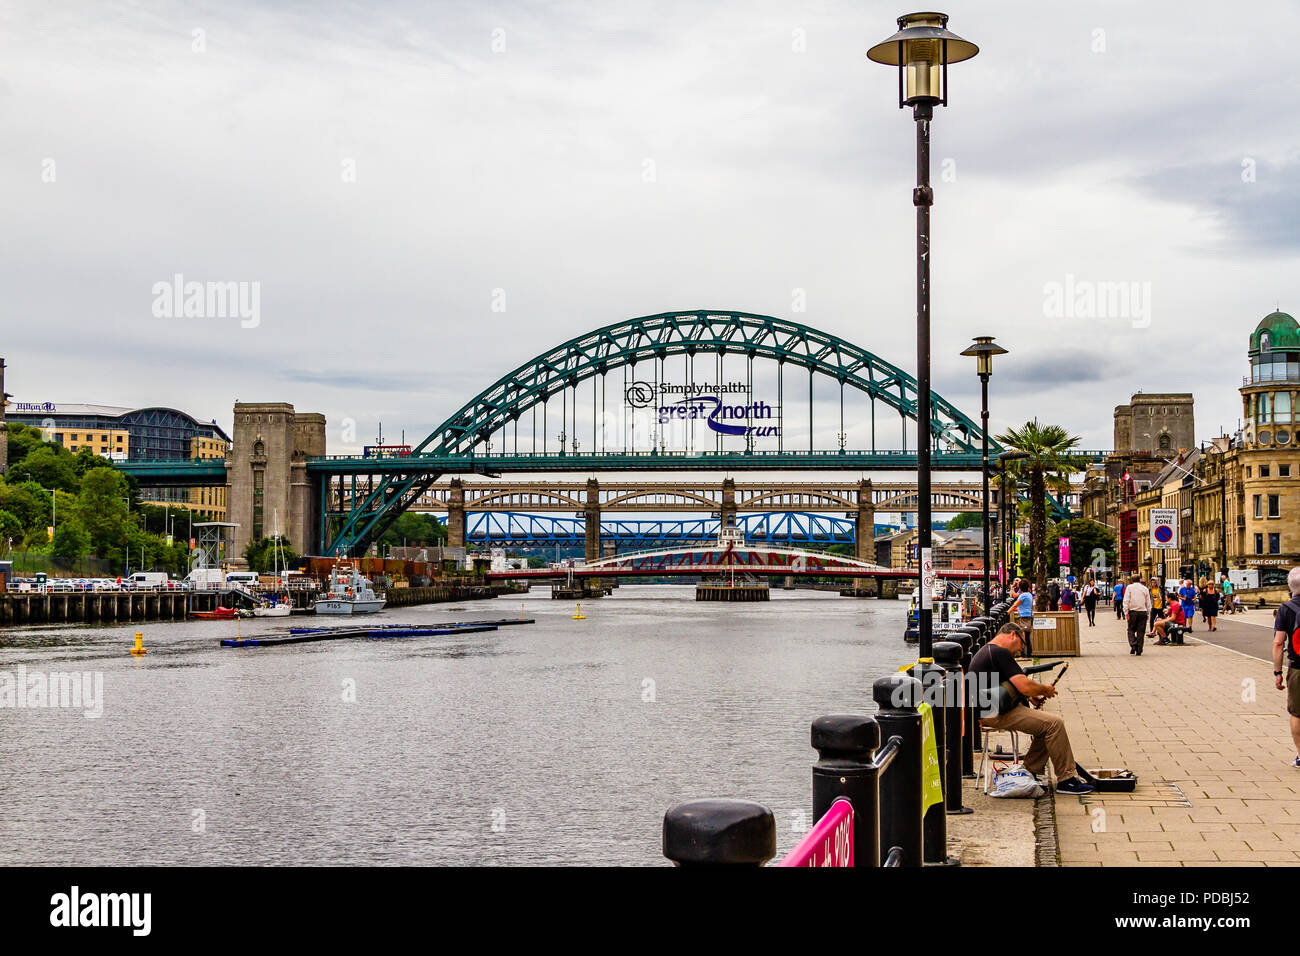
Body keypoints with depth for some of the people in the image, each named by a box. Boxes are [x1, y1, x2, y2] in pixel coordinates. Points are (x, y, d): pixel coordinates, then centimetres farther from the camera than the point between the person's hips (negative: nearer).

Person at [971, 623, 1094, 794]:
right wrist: (1045, 690, -1)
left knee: (1045, 722, 17)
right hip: (996, 714, -11)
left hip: (990, 711, 11)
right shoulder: (1000, 653, -15)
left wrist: (1029, 695, 16)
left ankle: (1030, 774, 18)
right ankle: (1066, 780, -9)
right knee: (1054, 723, -15)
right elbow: (1025, 686, -21)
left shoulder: (984, 652, 19)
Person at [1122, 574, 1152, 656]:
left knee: (1131, 629, 10)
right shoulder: (1145, 588, 10)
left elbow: (1126, 601, -6)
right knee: (1141, 631, 5)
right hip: (1143, 612, 2)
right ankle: (1139, 651, 4)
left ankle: (1133, 645, -11)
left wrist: (1126, 612, -7)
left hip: (1132, 612, -2)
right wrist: (1148, 613, 17)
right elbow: (1148, 603, 11)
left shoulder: (1129, 587, 2)